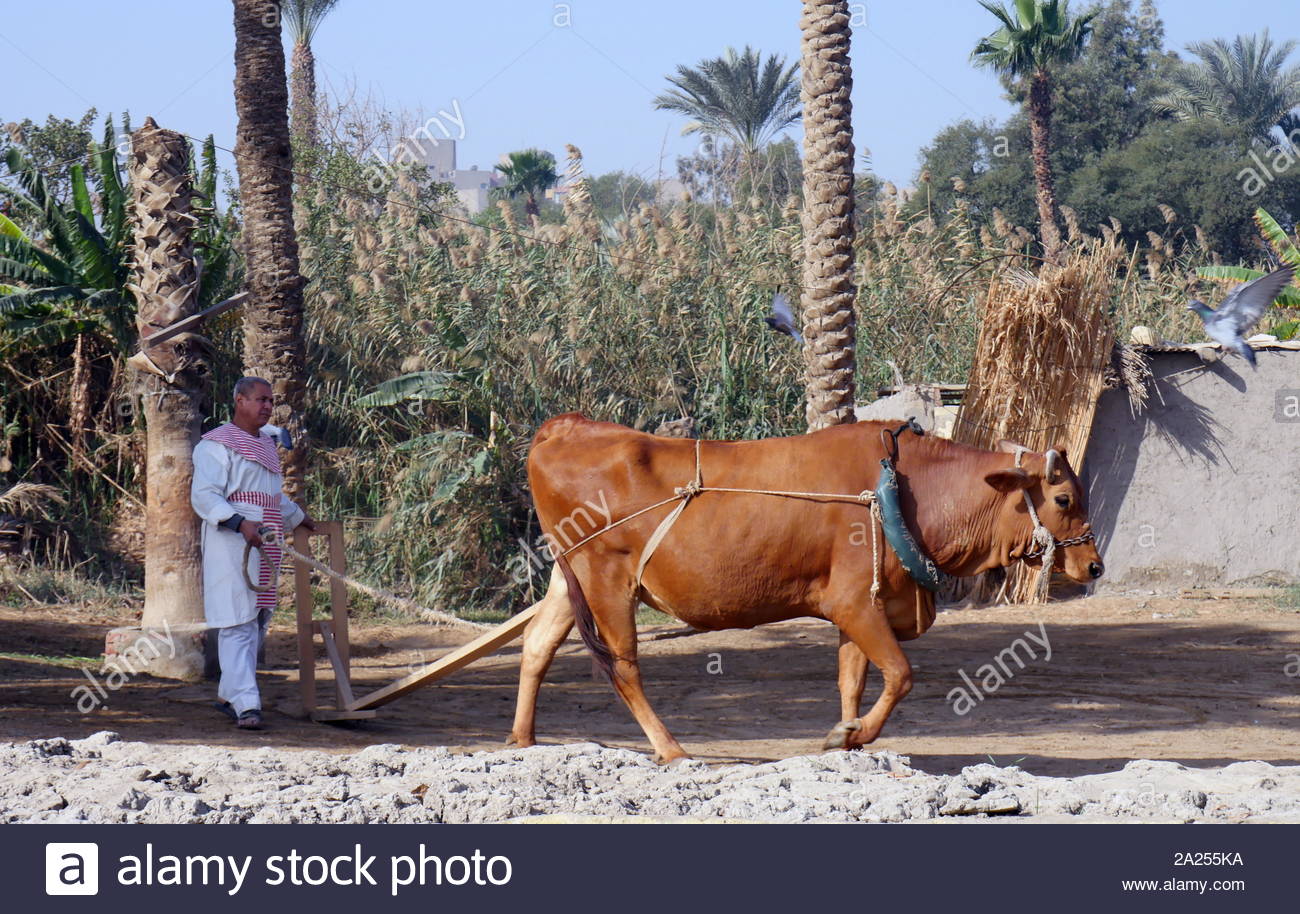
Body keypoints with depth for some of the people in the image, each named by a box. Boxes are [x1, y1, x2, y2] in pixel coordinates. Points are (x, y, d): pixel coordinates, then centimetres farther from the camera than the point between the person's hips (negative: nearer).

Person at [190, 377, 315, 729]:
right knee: (238, 625, -13)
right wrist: (240, 523, -30)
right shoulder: (217, 445, -7)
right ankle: (246, 705, -19)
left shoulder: (266, 445, 21)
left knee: (258, 624, 9)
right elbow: (204, 496, -18)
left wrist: (299, 518, 50)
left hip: (265, 549, 9)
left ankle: (229, 696, 20)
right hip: (231, 550, -9)